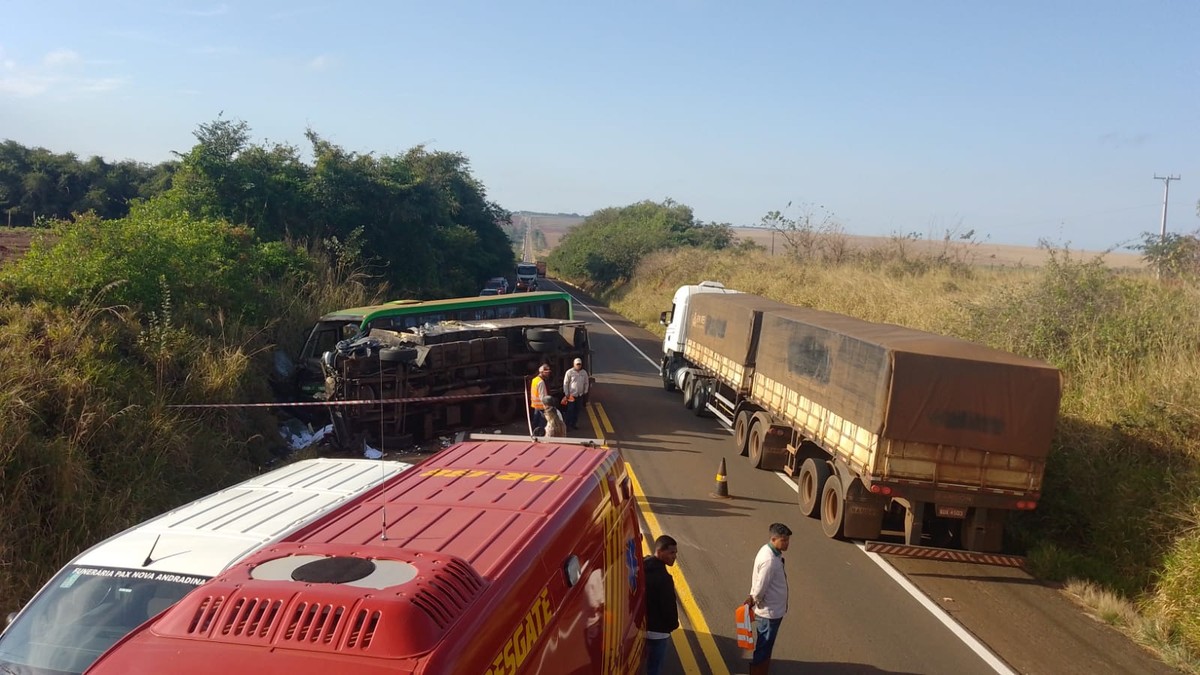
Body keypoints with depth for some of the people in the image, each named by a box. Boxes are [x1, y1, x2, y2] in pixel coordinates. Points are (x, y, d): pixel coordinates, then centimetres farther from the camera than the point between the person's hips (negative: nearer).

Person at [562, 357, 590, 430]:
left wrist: (585, 392, 6)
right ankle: (568, 425, 6)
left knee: (577, 410, 11)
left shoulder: (584, 372, 2)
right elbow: (565, 383, -7)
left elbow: (586, 383, 10)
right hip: (571, 395, -4)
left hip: (580, 395, 4)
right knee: (570, 410, -3)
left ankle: (574, 424, 22)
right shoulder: (569, 372, -10)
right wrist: (566, 394, -9)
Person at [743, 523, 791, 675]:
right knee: (763, 649, 5)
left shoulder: (769, 551, 2)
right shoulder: (769, 560, -29)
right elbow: (760, 589, -24)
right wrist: (754, 600, -6)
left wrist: (752, 597, 8)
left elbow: (755, 577, 11)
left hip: (770, 610, 9)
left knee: (765, 647, 21)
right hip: (769, 611, -9)